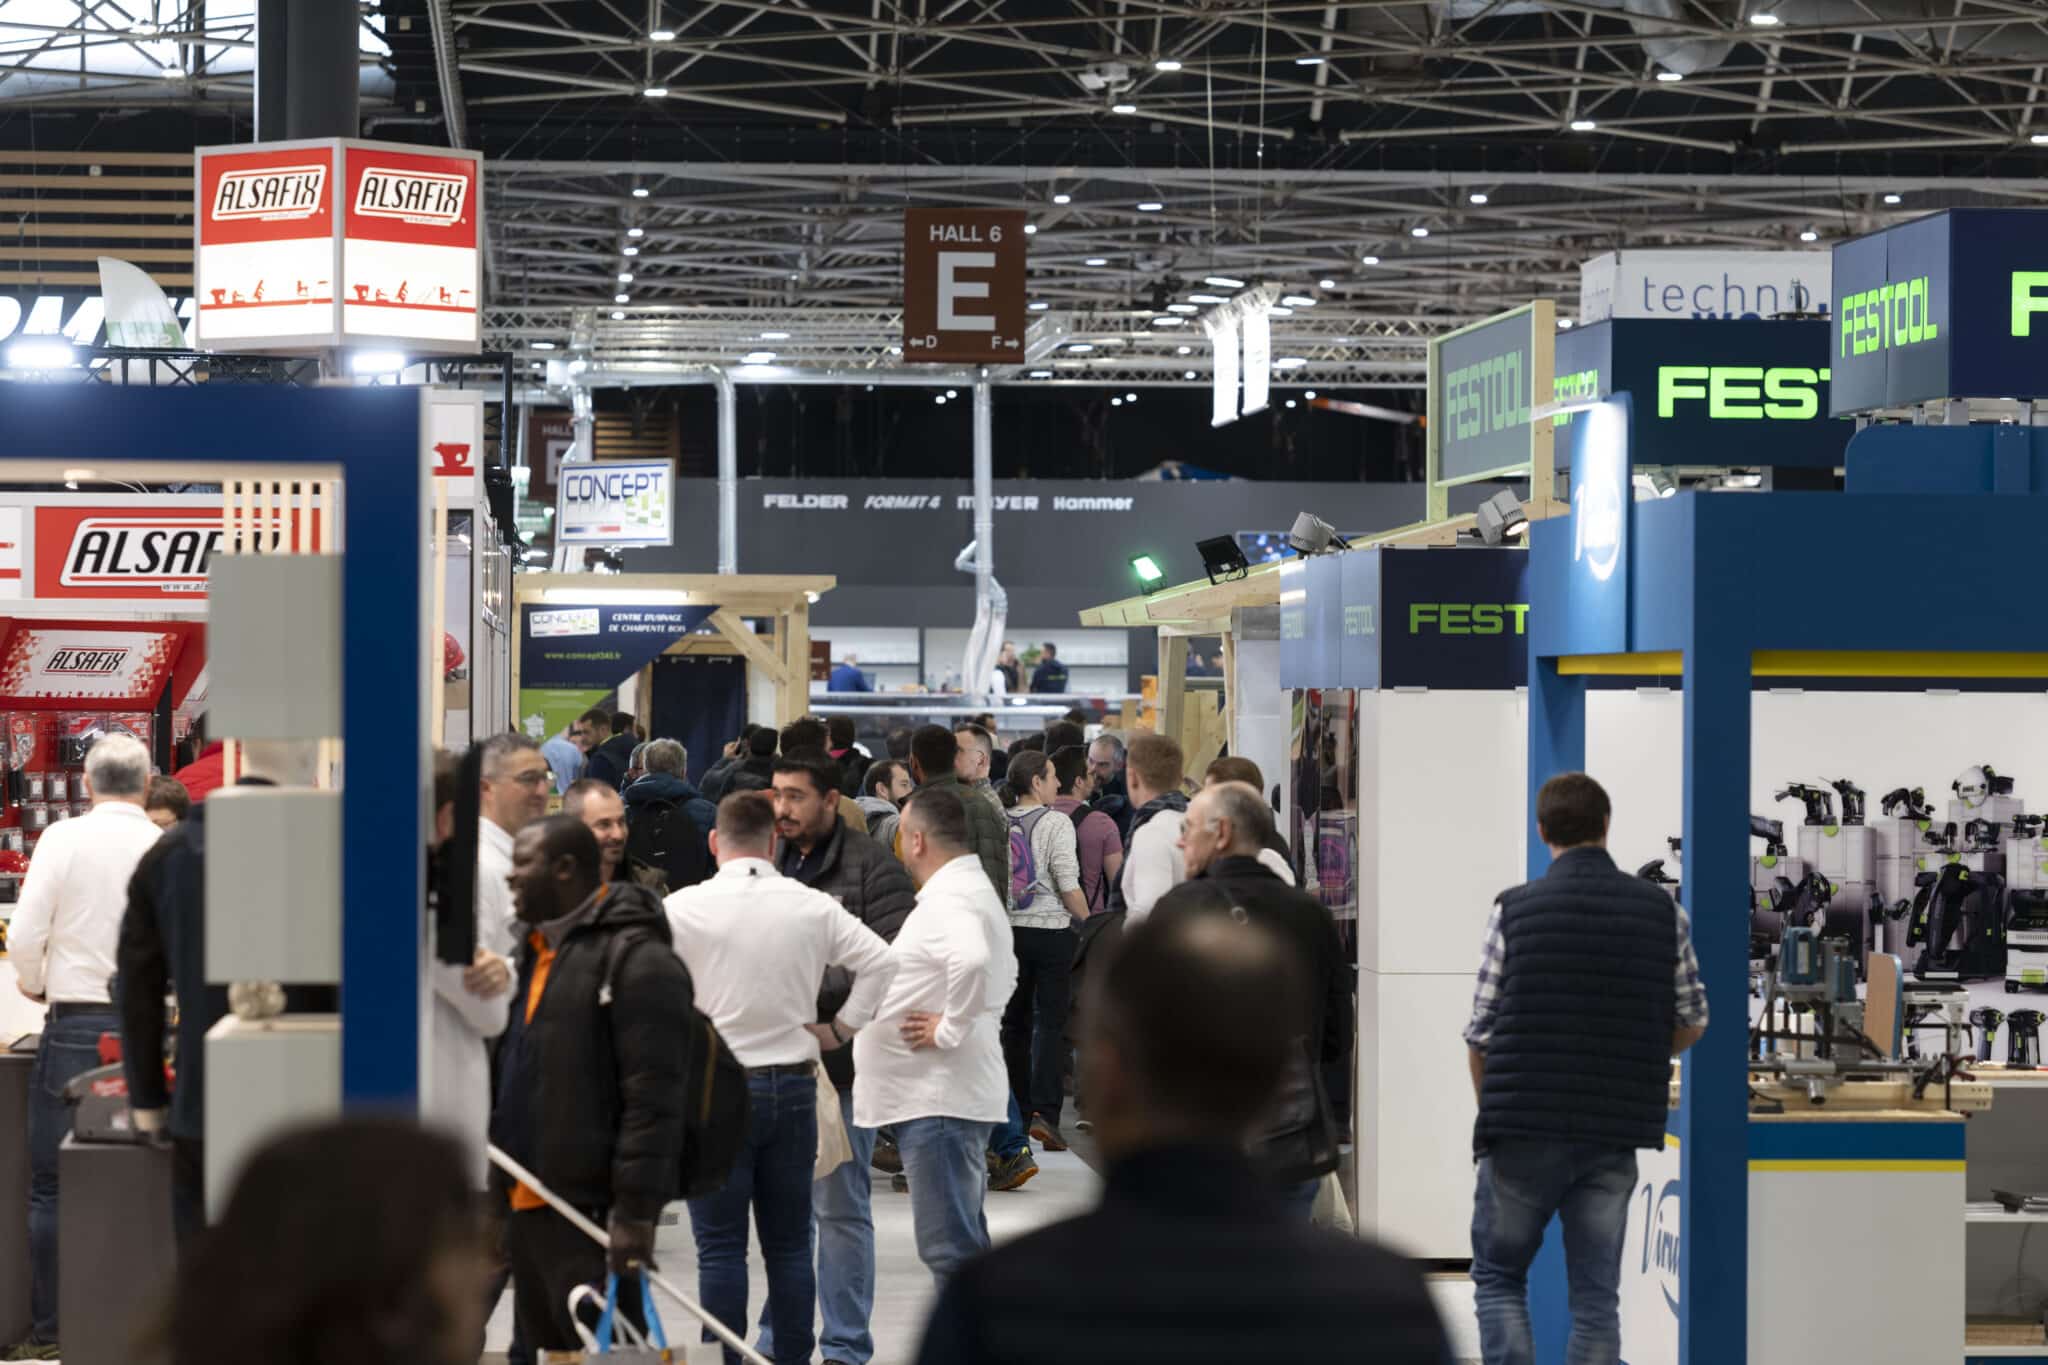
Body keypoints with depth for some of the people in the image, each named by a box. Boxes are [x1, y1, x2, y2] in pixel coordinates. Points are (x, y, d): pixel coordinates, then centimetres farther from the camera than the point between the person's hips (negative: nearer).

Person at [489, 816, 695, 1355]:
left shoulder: (634, 958, -11)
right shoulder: (536, 955, 18)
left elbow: (654, 1097, -17)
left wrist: (636, 1208, -22)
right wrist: (498, 1191, 20)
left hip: (591, 1210, -10)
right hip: (532, 1206, 10)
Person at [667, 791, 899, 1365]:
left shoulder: (684, 908, -8)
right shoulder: (812, 907, 0)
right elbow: (880, 960, -1)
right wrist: (840, 1027, 6)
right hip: (794, 1082, 3)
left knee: (721, 1248, 1)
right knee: (790, 1245, 10)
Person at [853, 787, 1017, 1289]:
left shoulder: (946, 902, -16)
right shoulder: (974, 890, 18)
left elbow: (973, 961, -37)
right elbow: (1003, 972, 33)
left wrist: (950, 1029, -24)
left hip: (938, 1100, -11)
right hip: (946, 1095, 11)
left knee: (950, 1248, -9)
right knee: (963, 1245, 16)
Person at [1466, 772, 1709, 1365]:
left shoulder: (1514, 909, -4)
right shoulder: (1664, 911, 3)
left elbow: (1481, 1034, -3)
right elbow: (1692, 1023, 10)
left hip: (1523, 1133, -2)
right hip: (1614, 1137, 2)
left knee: (1498, 1277, 11)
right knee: (1596, 1298, 8)